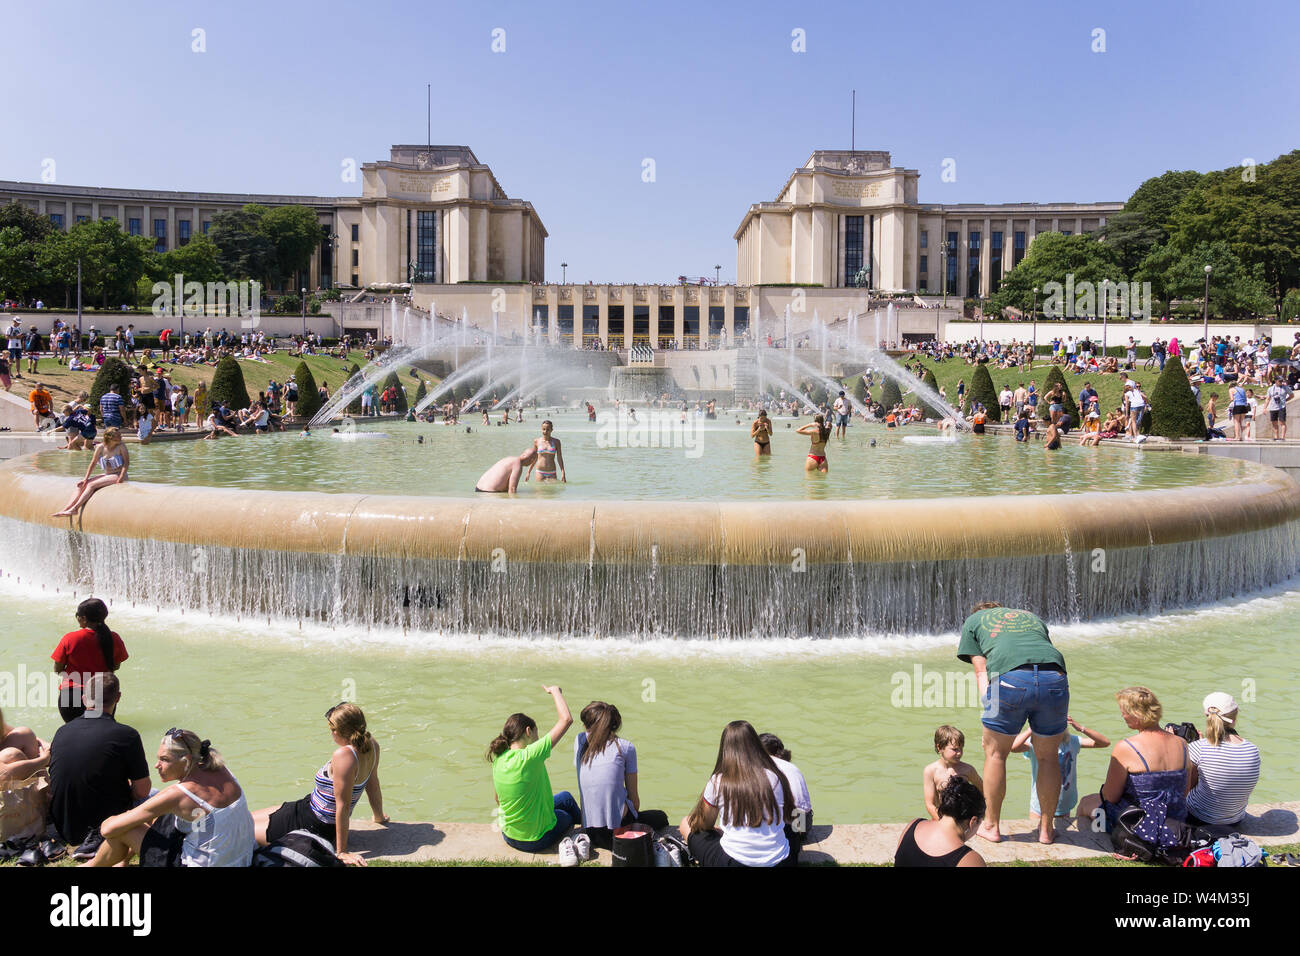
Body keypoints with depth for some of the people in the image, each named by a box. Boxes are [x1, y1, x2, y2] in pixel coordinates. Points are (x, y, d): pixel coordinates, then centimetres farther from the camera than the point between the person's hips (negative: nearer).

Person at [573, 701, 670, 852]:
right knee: (661, 817, 24)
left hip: (590, 833, 4)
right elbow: (633, 797, 8)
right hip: (618, 826, -4)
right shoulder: (626, 747, 0)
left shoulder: (580, 741, 7)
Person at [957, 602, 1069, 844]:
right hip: (1055, 678, 3)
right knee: (1047, 758, 20)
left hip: (1010, 678, -3)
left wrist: (989, 708, 13)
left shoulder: (973, 621, 29)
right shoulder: (1032, 617, 39)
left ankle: (992, 826, 24)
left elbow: (981, 671, 18)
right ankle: (1046, 829, 29)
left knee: (995, 753, 15)